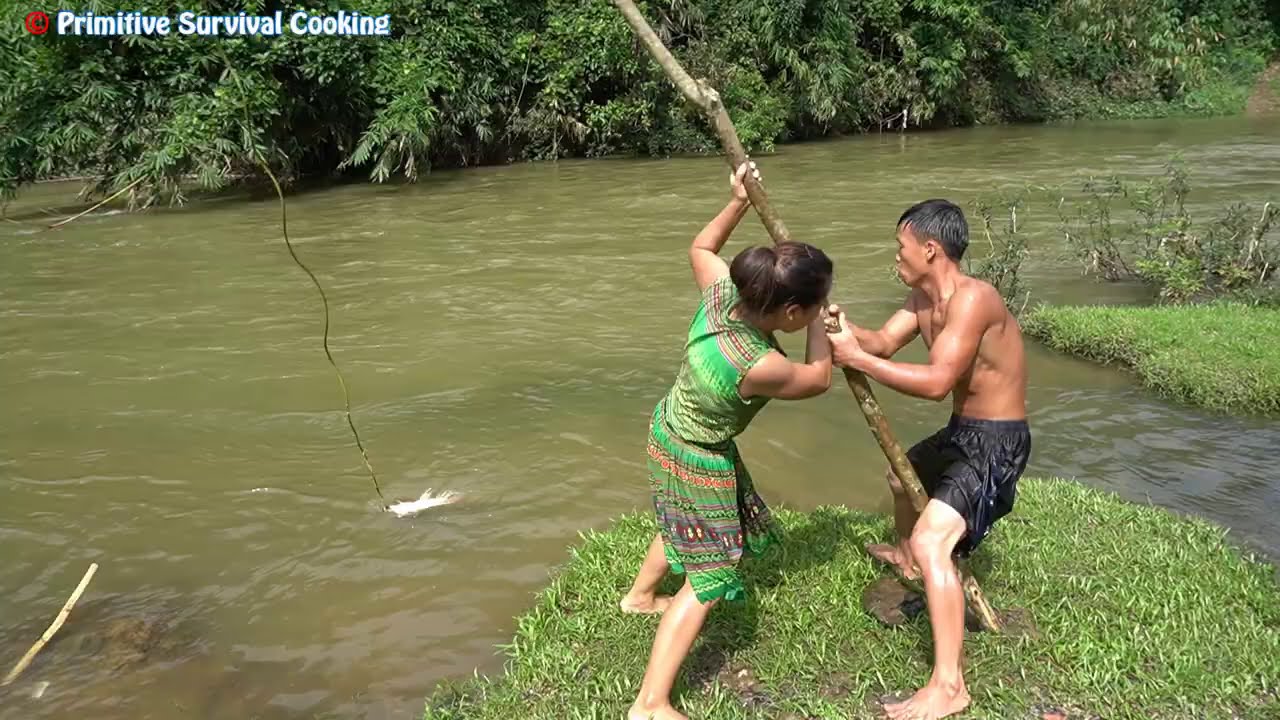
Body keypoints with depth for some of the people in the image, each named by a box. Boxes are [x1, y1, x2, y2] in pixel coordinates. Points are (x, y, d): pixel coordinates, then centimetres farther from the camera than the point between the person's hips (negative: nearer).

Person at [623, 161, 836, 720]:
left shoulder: (722, 292, -17)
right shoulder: (758, 365, -37)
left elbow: (701, 247, 6)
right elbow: (818, 379, -16)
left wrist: (738, 202, 3)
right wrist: (820, 321, -6)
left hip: (671, 429, 9)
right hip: (695, 459, -9)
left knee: (685, 525, 34)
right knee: (710, 578, 0)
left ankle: (640, 596, 61)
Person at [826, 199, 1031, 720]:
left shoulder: (972, 299, -27)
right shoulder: (921, 298, 4)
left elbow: (936, 382, -35)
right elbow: (883, 342, -2)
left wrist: (855, 358, -29)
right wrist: (843, 329, -23)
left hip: (996, 443, -11)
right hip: (961, 432, 11)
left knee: (931, 541, -26)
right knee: (903, 475, 34)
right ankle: (905, 556, 65)